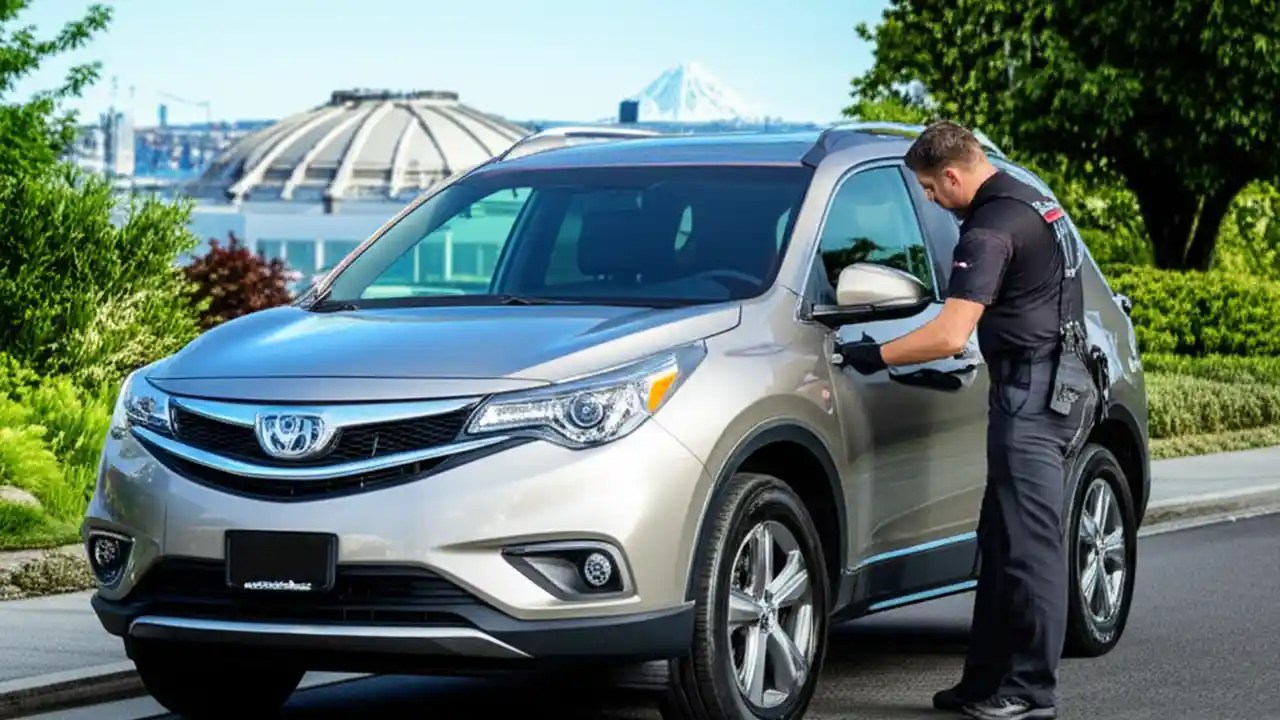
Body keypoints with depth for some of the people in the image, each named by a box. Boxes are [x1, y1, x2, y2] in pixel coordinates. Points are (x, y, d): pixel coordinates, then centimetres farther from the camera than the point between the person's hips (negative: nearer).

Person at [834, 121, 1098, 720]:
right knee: (1003, 541, 13)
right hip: (1061, 385, 11)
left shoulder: (992, 229, -17)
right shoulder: (1032, 202, 15)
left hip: (1033, 395, -11)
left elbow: (950, 335, -24)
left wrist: (872, 356, -14)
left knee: (1029, 546, -7)